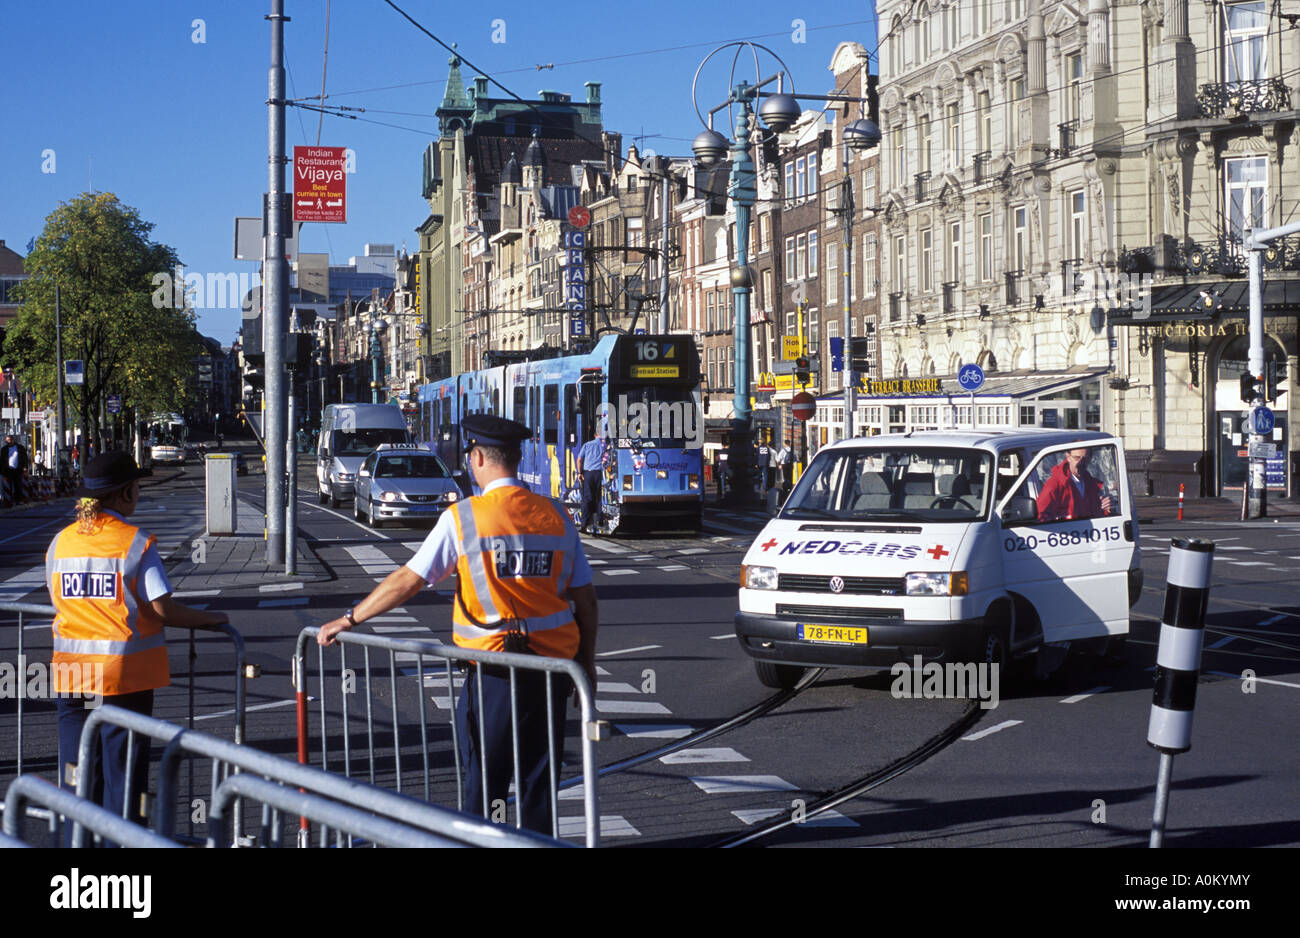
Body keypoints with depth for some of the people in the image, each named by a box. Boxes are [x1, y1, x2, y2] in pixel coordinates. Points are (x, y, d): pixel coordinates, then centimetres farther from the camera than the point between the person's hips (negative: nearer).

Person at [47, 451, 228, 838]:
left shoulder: (60, 542, 4)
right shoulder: (136, 542, -10)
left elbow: (58, 603, 13)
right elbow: (162, 609, -14)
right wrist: (208, 618, 1)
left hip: (71, 673, 4)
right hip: (125, 674, -4)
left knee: (77, 772, 11)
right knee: (124, 769, 4)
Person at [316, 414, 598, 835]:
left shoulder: (462, 517, -7)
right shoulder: (556, 516, 4)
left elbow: (407, 581, -4)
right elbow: (585, 598, 6)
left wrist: (349, 619, 7)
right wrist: (587, 663, 16)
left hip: (494, 665, -4)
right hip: (554, 662, 4)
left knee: (483, 781, 5)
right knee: (539, 778, 11)